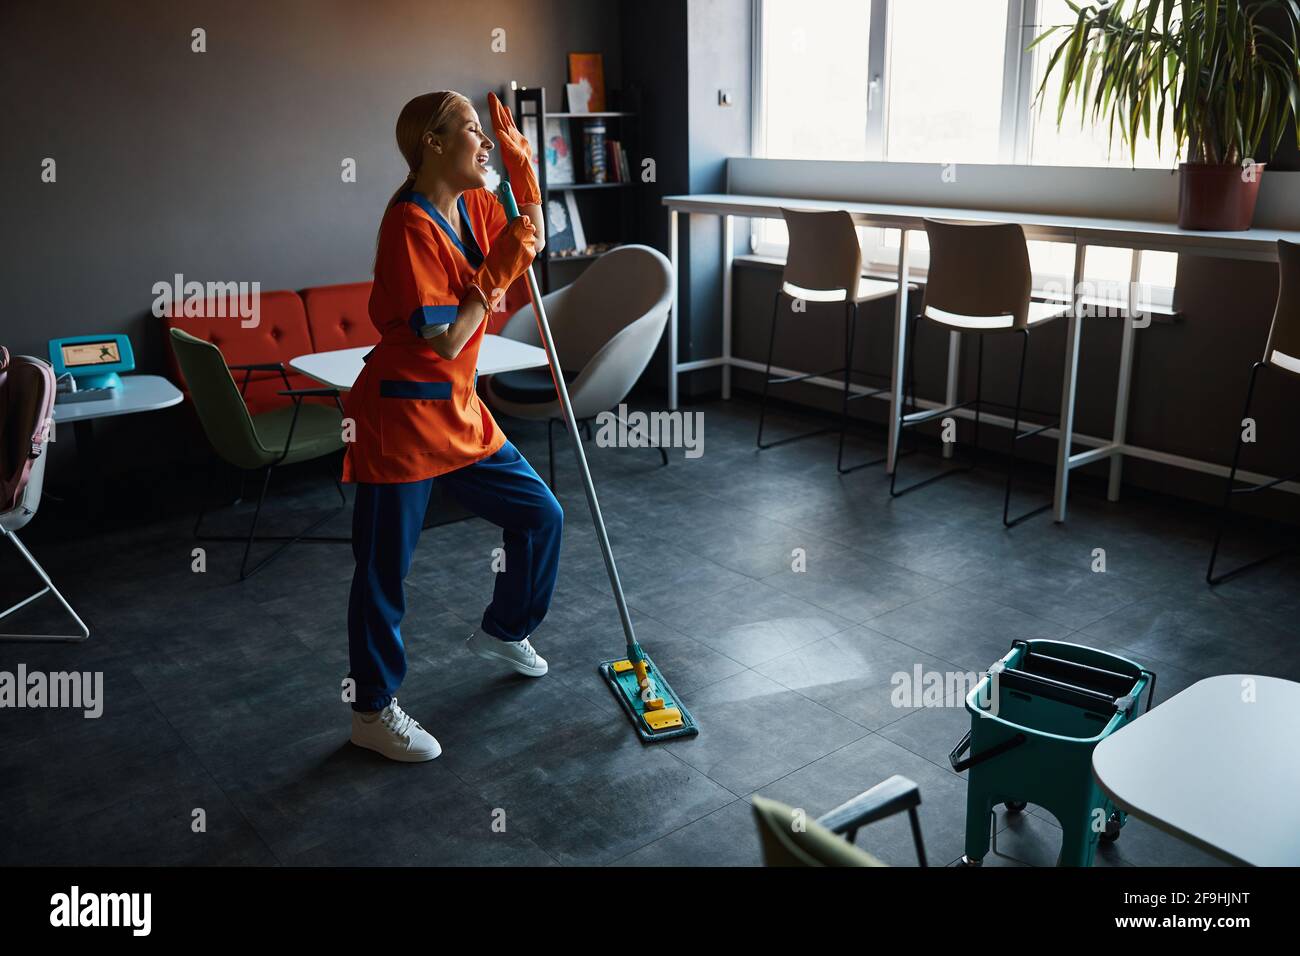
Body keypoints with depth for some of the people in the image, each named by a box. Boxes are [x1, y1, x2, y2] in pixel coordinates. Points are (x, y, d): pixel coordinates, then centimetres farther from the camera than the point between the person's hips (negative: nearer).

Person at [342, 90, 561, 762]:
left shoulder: (473, 206, 6)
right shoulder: (409, 225, -20)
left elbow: (529, 243, 23)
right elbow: (444, 341, -23)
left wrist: (521, 167, 10)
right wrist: (497, 272, -17)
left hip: (459, 415, 9)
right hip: (399, 420, -9)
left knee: (539, 515, 13)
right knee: (383, 570, 5)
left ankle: (502, 631, 39)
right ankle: (373, 712, 23)